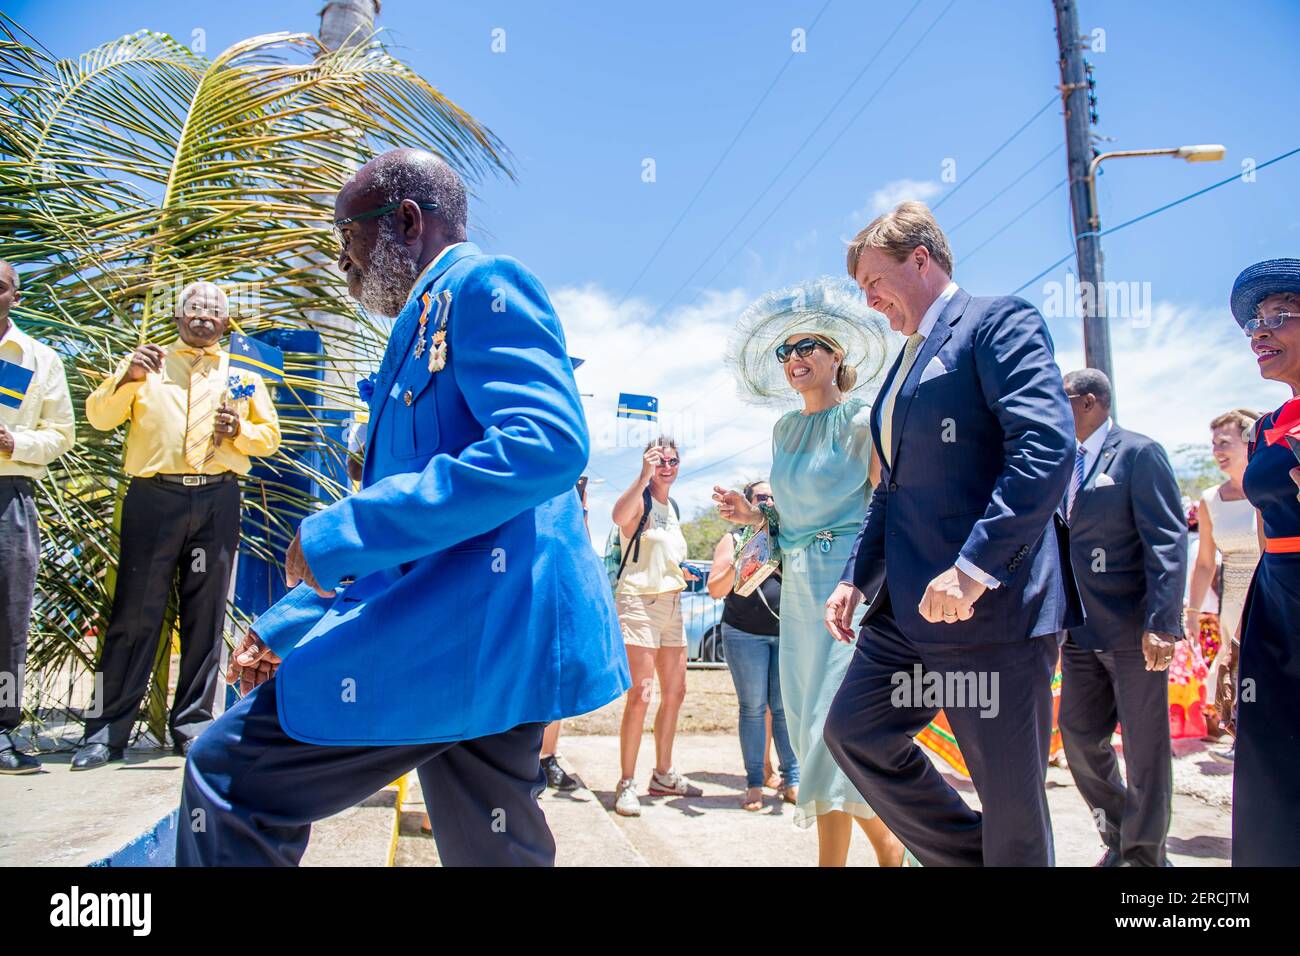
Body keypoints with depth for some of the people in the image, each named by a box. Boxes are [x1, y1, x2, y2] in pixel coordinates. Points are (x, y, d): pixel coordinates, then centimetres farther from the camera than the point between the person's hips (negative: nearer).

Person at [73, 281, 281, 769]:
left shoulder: (243, 377, 19)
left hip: (217, 501, 1)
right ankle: (108, 729, 5)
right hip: (154, 496, -1)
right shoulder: (149, 364, 16)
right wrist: (127, 378, -9)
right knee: (134, 614, -2)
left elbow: (270, 436, 17)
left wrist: (239, 430, -4)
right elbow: (98, 417, 9)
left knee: (205, 616, 3)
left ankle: (192, 724, 12)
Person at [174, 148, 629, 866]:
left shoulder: (482, 283, -5)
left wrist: (335, 535, -20)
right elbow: (396, 523, 29)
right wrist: (283, 625, 23)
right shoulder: (427, 325, 26)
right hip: (494, 640, 10)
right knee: (493, 853, 16)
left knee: (226, 784, -7)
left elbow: (547, 445, -23)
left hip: (481, 614, -10)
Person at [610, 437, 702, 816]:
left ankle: (663, 775, 26)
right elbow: (619, 516, -34)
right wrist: (644, 474, -36)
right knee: (641, 694, -14)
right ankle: (626, 784, -4)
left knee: (675, 691, 13)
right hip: (638, 602, -9)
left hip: (671, 603, 9)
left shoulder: (672, 508, 17)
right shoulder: (640, 500, -8)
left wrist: (683, 572, 14)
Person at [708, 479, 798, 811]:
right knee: (753, 708, 0)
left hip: (787, 632, 2)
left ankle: (792, 781, 11)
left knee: (784, 707, 3)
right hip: (745, 634, -2)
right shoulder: (734, 540, 4)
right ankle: (754, 784, 7)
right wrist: (739, 561, -16)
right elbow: (715, 590, -2)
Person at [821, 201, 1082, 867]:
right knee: (853, 731, 11)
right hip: (907, 605, 9)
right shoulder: (905, 365, 21)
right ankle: (966, 855, 26)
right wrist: (857, 578, 14)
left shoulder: (998, 321, -5)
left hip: (994, 604, -9)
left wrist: (974, 567, -24)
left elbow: (1048, 446, -19)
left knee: (1011, 796, 1)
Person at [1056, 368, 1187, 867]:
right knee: (1081, 738, 11)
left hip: (1131, 631, -7)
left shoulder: (1138, 453, -8)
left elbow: (1168, 542, -14)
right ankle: (1120, 840, 30)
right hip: (1081, 632, 7)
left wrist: (1161, 624, -21)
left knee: (1144, 747, 5)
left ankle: (1144, 855, 20)